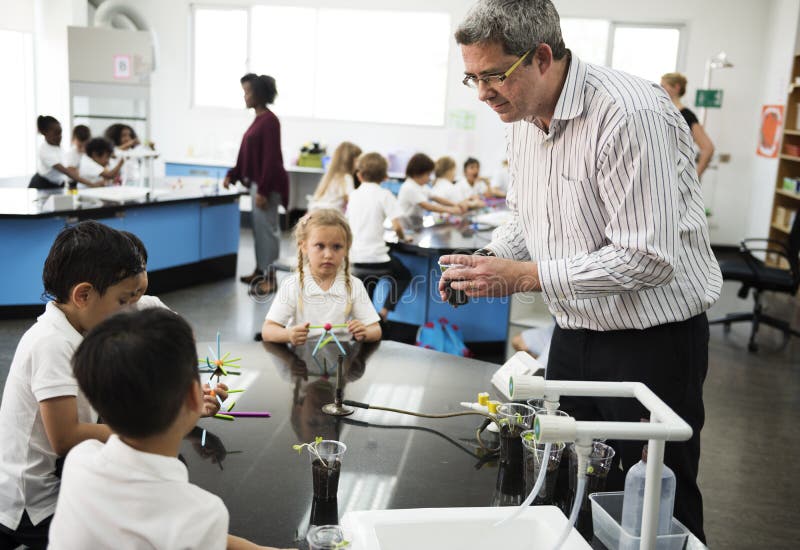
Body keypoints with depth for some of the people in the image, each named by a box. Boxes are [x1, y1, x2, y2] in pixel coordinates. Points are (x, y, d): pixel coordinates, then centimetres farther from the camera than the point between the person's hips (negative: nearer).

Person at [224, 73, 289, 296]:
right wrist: (232, 175, 15)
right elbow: (247, 153, 20)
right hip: (256, 182, 10)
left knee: (267, 228, -5)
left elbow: (271, 158, -19)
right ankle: (261, 270, 25)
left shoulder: (269, 121, -15)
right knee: (258, 227, 15)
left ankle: (270, 278, 1)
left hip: (268, 184, -9)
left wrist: (263, 190, -21)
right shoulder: (258, 119, 13)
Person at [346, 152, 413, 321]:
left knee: (371, 274, 34)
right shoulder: (384, 194, -8)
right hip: (374, 255, -5)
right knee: (404, 275, 19)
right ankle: (383, 313, 5)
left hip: (354, 256, 5)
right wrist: (403, 238, 5)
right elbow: (396, 226, -15)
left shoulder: (354, 194, 8)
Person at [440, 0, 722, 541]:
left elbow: (648, 259, -28)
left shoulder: (629, 114, -24)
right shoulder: (524, 115, 3)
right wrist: (487, 261, -4)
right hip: (574, 331, 8)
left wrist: (525, 275, -24)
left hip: (653, 339, -7)